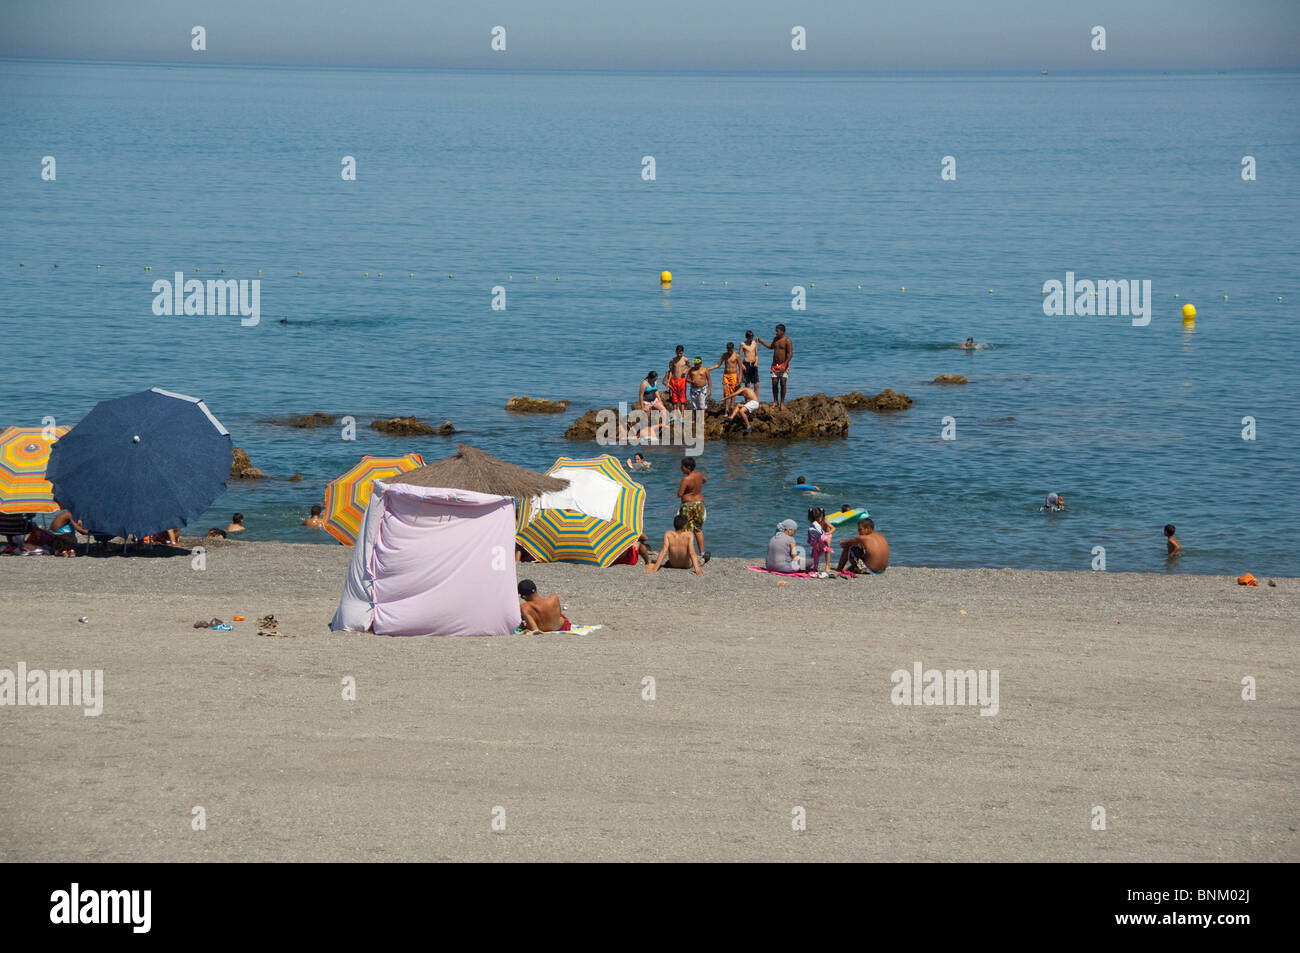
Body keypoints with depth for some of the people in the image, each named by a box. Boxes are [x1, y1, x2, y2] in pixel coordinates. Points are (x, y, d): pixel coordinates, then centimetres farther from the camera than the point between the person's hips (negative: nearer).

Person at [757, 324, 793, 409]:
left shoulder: (787, 341, -11)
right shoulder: (775, 339, 11)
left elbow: (790, 354, -16)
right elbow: (771, 347, 31)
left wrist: (785, 365, -23)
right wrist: (761, 342, 27)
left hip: (783, 365, -6)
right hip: (775, 365, 6)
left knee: (783, 383, -6)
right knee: (774, 383, 2)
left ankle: (782, 402, 1)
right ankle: (775, 402, 10)